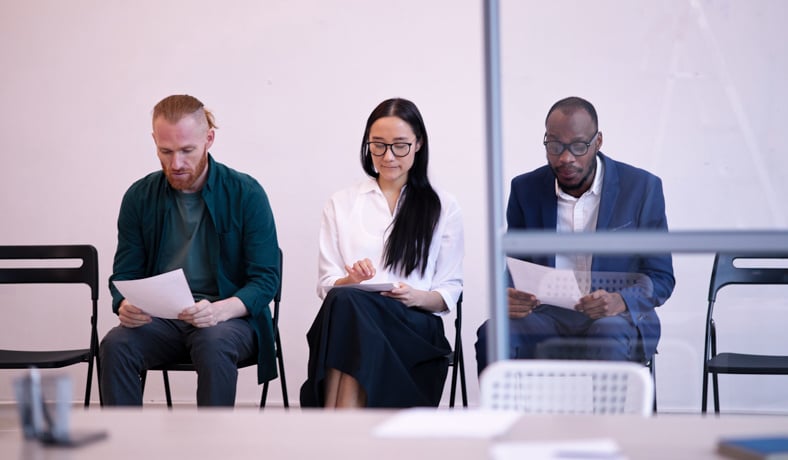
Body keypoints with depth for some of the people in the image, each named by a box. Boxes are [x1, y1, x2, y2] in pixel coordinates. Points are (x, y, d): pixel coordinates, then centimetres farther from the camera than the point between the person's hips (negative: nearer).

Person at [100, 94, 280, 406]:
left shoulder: (246, 193, -4)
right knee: (115, 345, -28)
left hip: (230, 316, -3)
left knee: (214, 345, -37)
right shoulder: (140, 197, 6)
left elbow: (265, 278, -6)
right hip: (161, 319, 3)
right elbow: (124, 275, 9)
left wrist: (220, 310, -26)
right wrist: (125, 306, -16)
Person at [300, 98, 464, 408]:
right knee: (344, 299, -36)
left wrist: (417, 296, -10)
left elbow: (450, 293, 12)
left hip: (415, 327, -1)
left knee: (348, 303, -35)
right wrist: (350, 281, -9)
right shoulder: (340, 204, 21)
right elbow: (326, 286, 14)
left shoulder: (444, 208, 17)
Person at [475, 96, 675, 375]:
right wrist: (508, 297, -15)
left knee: (609, 337, -38)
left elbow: (661, 278, 1)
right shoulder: (526, 189, 8)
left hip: (618, 318, -2)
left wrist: (620, 301, -22)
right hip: (546, 314, 2)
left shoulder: (641, 187, 1)